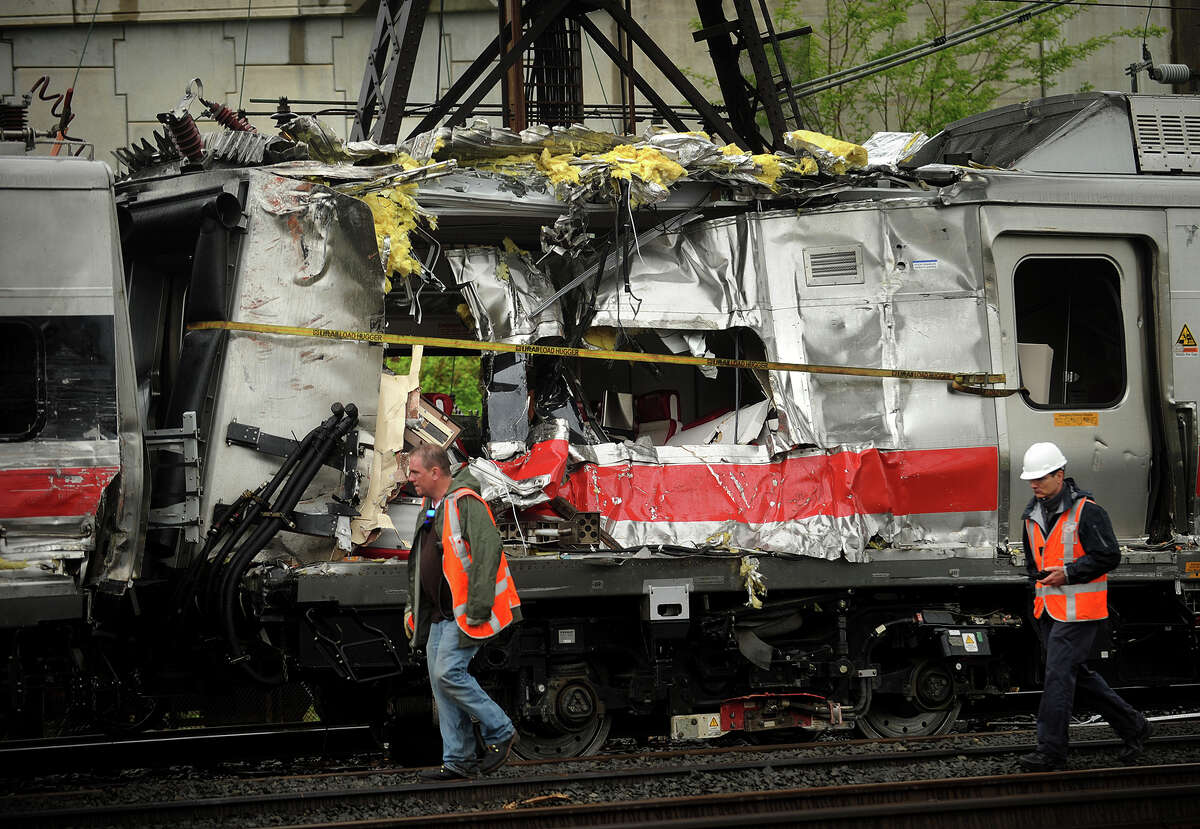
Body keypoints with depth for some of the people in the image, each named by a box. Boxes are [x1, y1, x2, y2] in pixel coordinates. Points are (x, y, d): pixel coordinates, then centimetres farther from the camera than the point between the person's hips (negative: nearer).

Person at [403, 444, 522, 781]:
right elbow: (419, 563, 27)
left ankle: (500, 731, -2)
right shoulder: (430, 508, 17)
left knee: (449, 672, -18)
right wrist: (413, 607, 23)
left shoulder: (465, 504, -14)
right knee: (440, 683, 5)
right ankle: (458, 762, 8)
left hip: (466, 613, -10)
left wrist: (477, 608, -25)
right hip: (440, 614, 10)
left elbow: (488, 551, -23)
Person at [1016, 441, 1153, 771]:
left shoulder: (1086, 511, -11)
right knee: (1078, 673, 12)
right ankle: (1132, 727, 24)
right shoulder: (1033, 514, 13)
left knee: (1058, 674, -12)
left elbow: (1109, 556, -13)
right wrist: (1039, 575, 6)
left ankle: (1050, 750, -10)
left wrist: (1067, 573, -19)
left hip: (1078, 610, -8)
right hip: (1049, 608, 8)